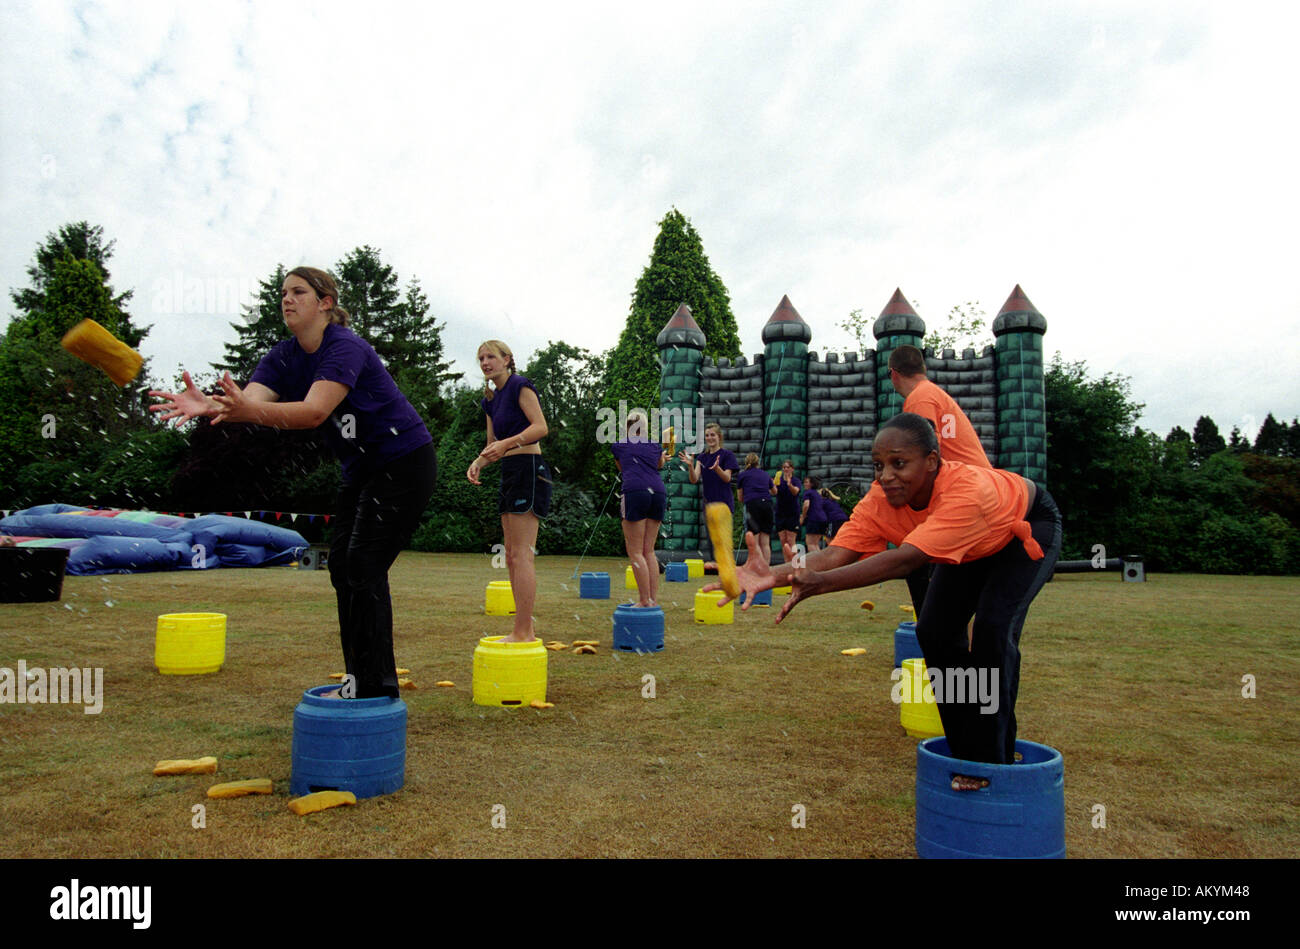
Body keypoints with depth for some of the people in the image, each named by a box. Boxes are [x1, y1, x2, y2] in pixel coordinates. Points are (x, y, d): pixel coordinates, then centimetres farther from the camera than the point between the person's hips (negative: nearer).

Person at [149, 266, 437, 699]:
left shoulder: (345, 347, -21)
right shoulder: (283, 357, 2)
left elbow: (315, 412, -36)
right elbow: (251, 401, -17)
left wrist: (250, 408, -51)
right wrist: (210, 405, -39)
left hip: (405, 463, -9)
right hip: (361, 469, 9)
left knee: (365, 566, -14)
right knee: (342, 563, 6)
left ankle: (377, 688, -6)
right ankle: (360, 680, 17)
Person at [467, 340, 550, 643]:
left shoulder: (519, 386, -6)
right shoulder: (490, 400, 19)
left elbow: (541, 427, -15)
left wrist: (507, 443, -26)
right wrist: (478, 462, 0)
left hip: (528, 468, -10)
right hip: (510, 472, 10)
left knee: (521, 555, -12)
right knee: (512, 557, 9)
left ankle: (522, 633, -10)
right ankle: (525, 630, 14)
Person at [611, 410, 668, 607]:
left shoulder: (618, 446, 16)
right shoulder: (656, 447, 21)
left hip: (635, 492, -4)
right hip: (658, 493, 4)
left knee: (636, 552, -2)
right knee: (649, 551, 11)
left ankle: (645, 601, -9)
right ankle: (654, 599, 8)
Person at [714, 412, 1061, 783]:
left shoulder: (966, 492, -46)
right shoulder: (882, 498, -28)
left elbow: (905, 560, -58)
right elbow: (837, 553, -39)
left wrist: (820, 583, -69)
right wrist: (773, 575, -58)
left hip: (1028, 527, -6)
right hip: (973, 549, 6)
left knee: (994, 627, -23)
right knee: (934, 630, -6)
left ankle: (993, 759, -8)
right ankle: (967, 754, 11)